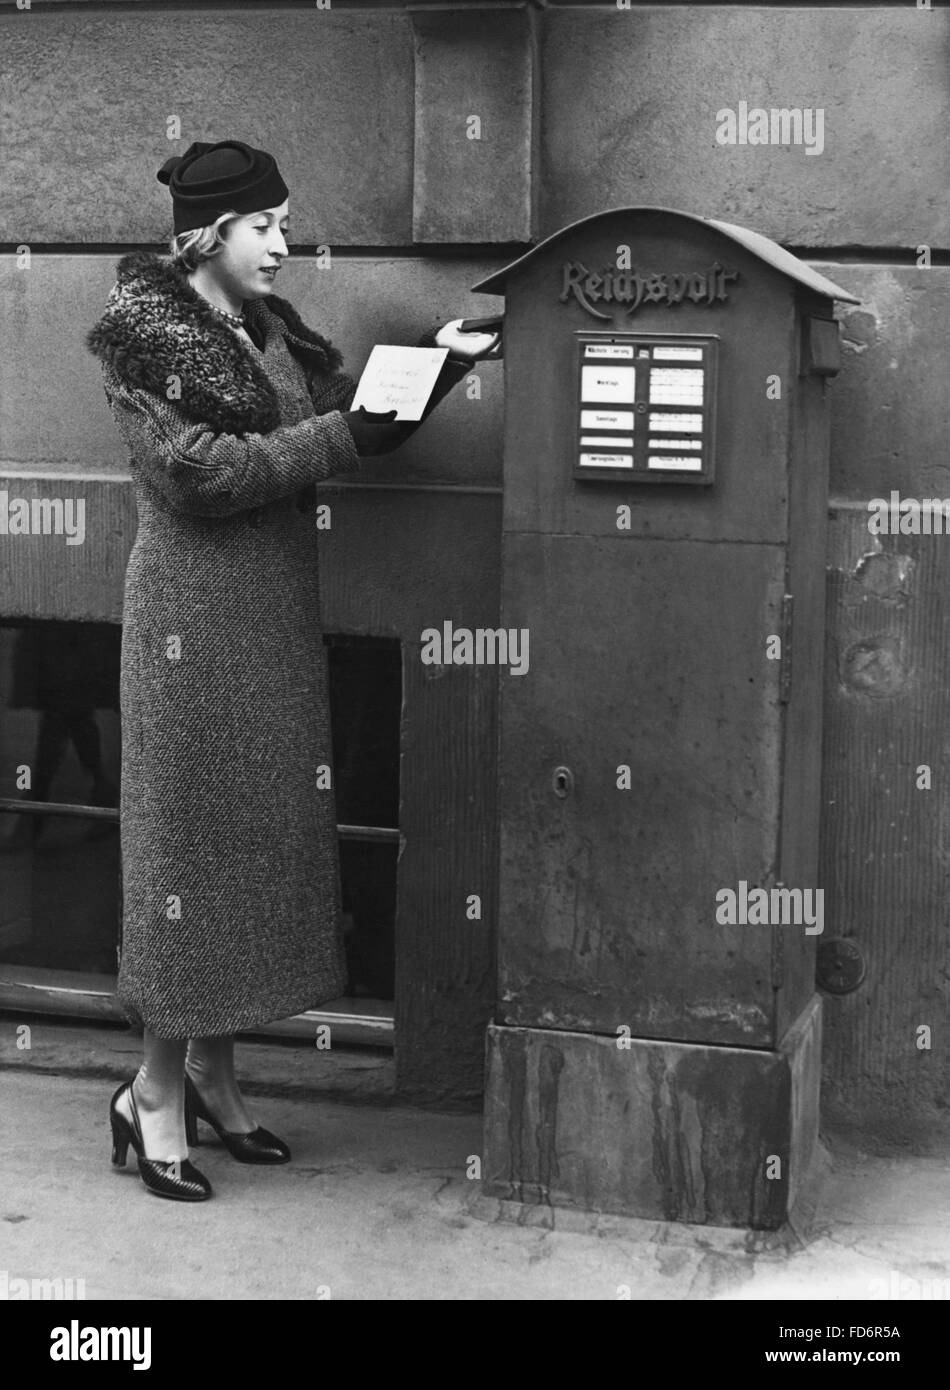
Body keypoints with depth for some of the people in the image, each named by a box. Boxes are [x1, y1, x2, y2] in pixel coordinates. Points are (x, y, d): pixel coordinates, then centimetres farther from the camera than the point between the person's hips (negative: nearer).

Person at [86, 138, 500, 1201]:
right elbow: (197, 473, -18)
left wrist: (440, 362, -2)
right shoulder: (147, 336, -8)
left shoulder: (270, 331, 14)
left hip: (276, 615, 7)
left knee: (264, 834, 9)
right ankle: (156, 1089, 9)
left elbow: (358, 421, 13)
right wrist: (338, 436, -18)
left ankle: (211, 1073, 21)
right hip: (197, 615, -7)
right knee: (192, 833, -2)